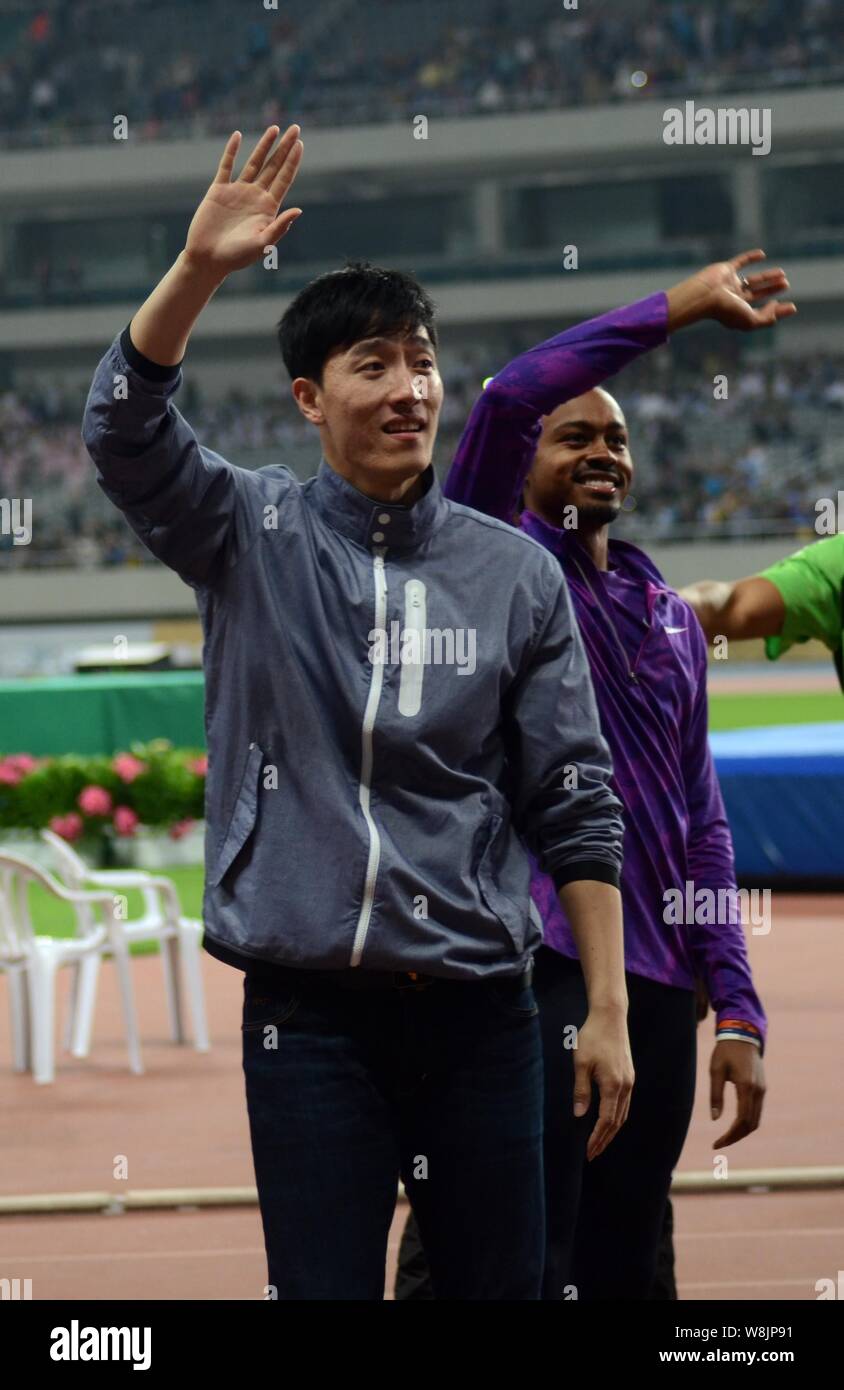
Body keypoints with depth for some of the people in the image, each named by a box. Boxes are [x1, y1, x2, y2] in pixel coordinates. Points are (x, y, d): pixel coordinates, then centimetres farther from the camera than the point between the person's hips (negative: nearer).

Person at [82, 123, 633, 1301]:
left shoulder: (515, 572, 5)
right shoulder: (252, 537, 4)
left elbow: (576, 808, 5)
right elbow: (126, 429, -13)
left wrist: (609, 1014, 0)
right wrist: (200, 269, -27)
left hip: (481, 1014, 1)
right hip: (310, 1015, -1)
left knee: (504, 1288, 6)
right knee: (323, 1290, -1)